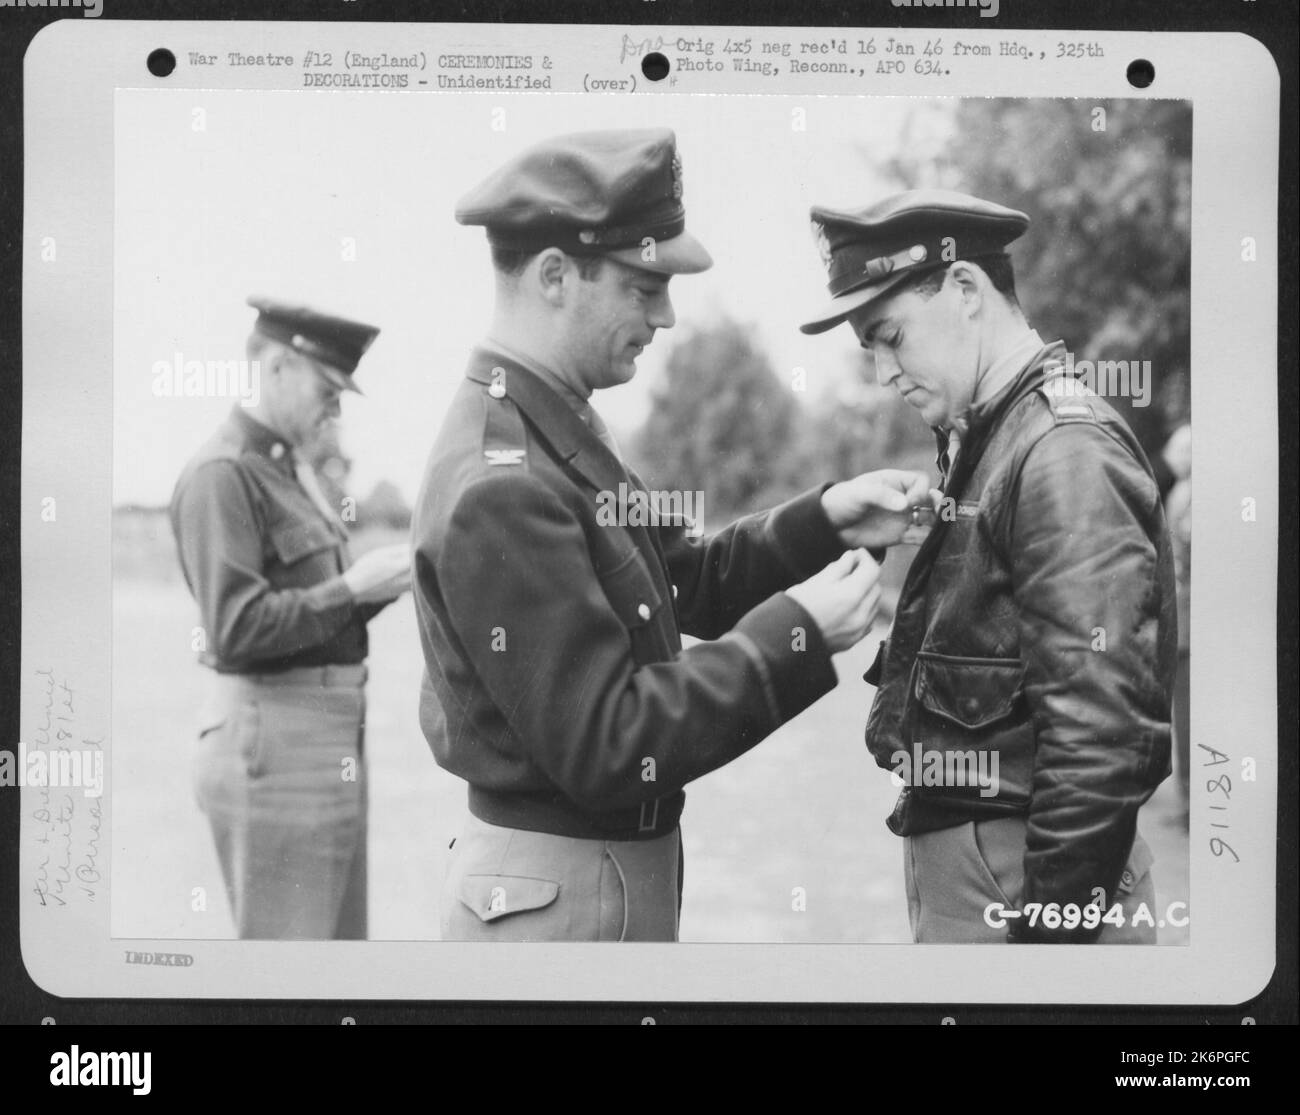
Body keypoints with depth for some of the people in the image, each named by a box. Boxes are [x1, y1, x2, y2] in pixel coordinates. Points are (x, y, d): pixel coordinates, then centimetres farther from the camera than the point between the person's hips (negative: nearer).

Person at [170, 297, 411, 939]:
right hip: (274, 741, -10)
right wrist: (353, 587, -19)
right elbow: (235, 630, -20)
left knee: (342, 940, 16)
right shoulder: (222, 474, -13)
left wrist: (384, 580, 1)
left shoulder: (292, 467, 16)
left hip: (331, 739, 10)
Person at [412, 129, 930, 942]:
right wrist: (796, 633, -22)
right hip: (554, 897, -9)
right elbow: (603, 746, -25)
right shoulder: (499, 487, -24)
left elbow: (687, 579, 13)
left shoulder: (556, 427, 6)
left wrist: (826, 520, -1)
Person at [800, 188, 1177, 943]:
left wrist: (1051, 922, -20)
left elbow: (1104, 724, -21)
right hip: (958, 851, 8)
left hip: (1029, 872, -8)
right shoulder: (984, 440, 12)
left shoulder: (1064, 451, -16)